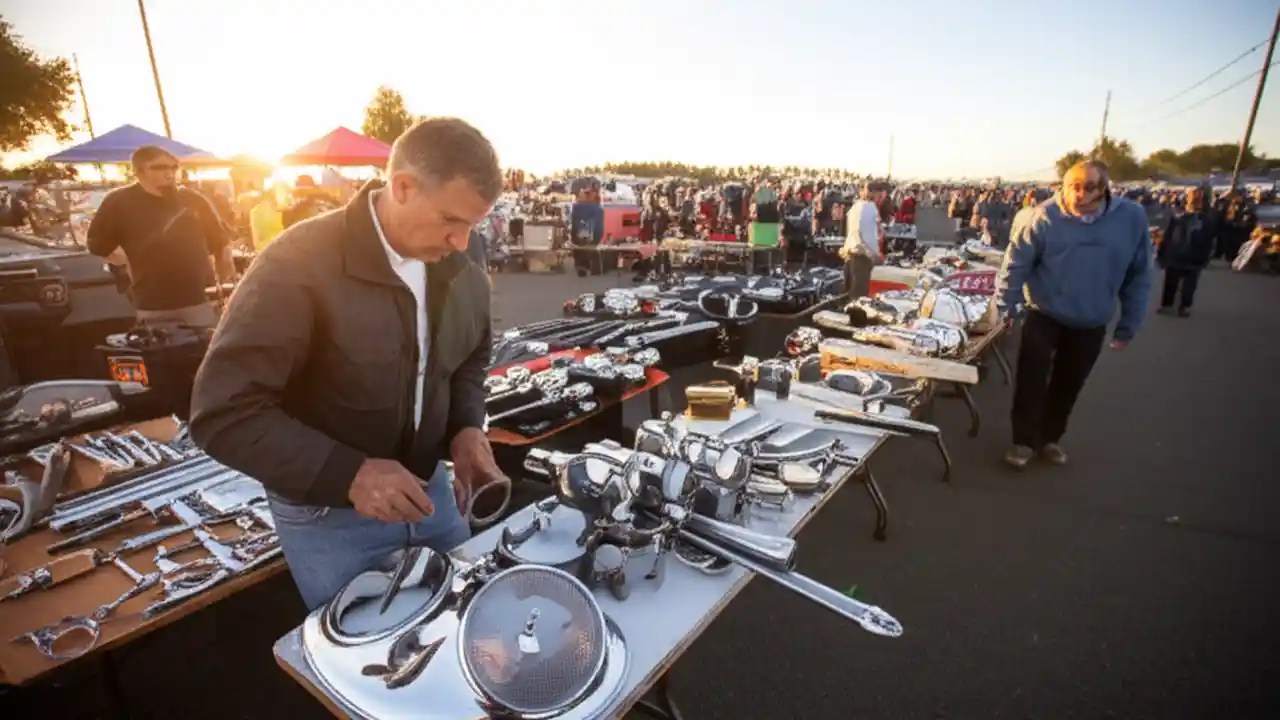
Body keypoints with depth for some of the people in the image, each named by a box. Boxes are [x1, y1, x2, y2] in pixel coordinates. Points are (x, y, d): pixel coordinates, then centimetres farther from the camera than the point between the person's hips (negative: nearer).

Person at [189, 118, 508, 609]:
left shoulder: (461, 273, -4)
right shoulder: (301, 264, -24)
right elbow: (223, 414, -22)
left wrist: (466, 427, -9)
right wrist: (347, 473, -32)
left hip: (429, 491, 5)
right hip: (329, 516, -5)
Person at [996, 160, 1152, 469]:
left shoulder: (1132, 218, -9)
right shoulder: (1043, 218, -15)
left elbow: (1138, 276, -1)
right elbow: (1015, 265, -10)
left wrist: (1129, 325, 1)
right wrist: (1004, 309, -13)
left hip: (1092, 324, 3)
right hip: (1044, 316, -2)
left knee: (1068, 386, 14)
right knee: (1031, 382, -5)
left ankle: (1050, 438, 31)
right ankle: (1024, 441, 10)